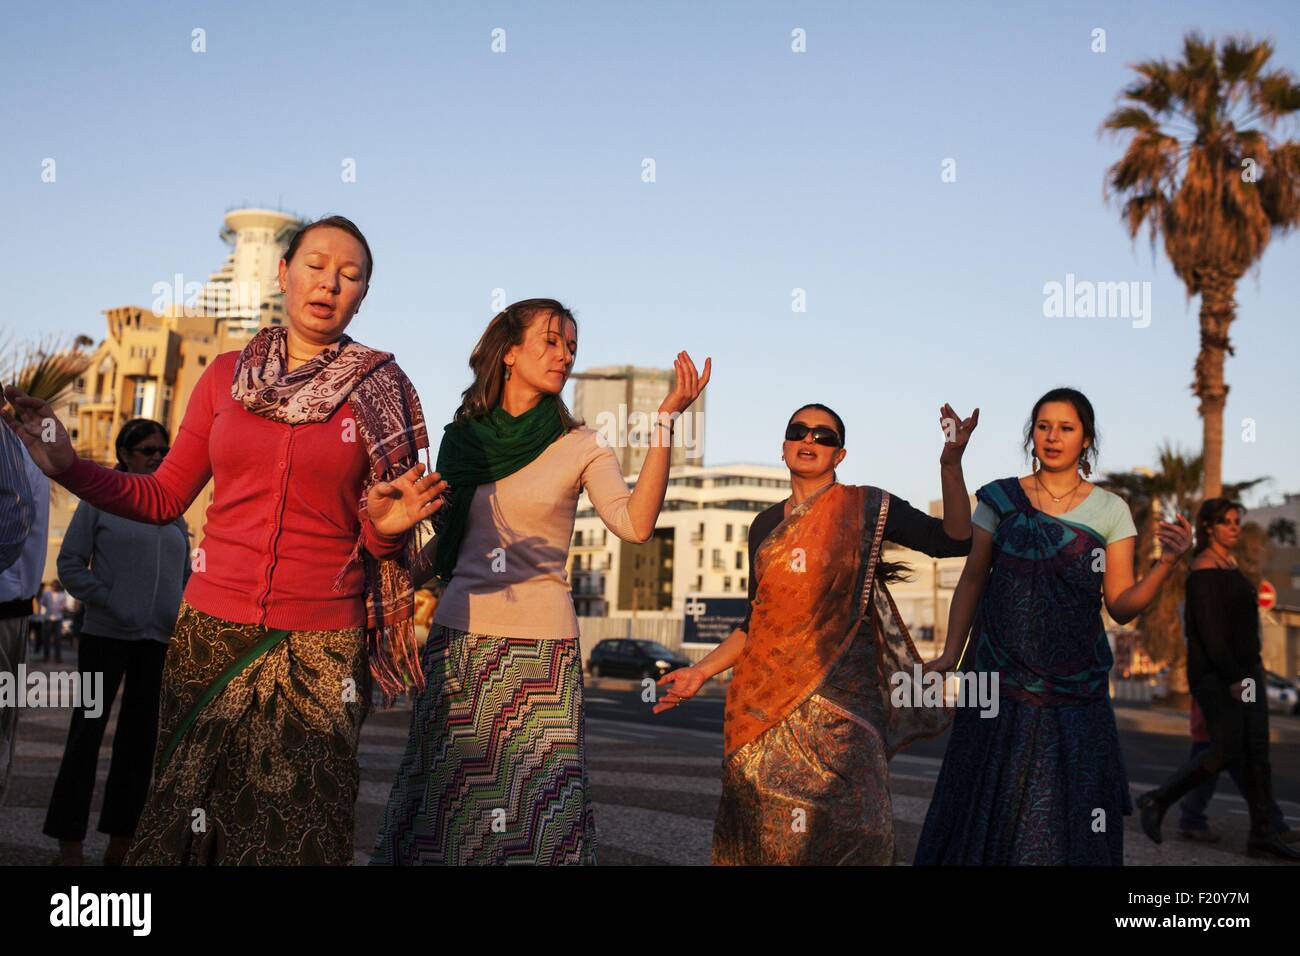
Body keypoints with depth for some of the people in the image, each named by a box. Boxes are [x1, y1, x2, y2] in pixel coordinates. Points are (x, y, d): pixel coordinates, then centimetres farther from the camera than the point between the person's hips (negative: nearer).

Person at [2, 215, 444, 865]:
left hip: (321, 646, -2)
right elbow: (163, 497, 10)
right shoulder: (227, 374, 8)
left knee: (293, 832, -1)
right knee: (188, 817, 8)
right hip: (212, 631, 2)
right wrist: (69, 467, -3)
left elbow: (386, 541, 5)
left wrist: (385, 529, -17)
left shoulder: (383, 392, 1)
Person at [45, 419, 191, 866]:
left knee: (139, 739, 5)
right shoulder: (99, 500, 1)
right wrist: (111, 605, -12)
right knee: (87, 733, 0)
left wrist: (183, 627, 3)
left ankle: (119, 845, 11)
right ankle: (70, 843, 7)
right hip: (106, 635, -4)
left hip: (158, 642, 4)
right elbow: (70, 565, -2)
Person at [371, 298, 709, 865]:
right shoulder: (462, 439, 8)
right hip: (459, 634, 2)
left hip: (542, 646, -2)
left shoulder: (581, 446, 1)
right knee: (441, 802, 5)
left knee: (535, 804, -4)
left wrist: (665, 422, -20)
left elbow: (634, 523, -16)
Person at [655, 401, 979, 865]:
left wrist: (950, 462, -17)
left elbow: (954, 540, -8)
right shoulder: (766, 525, 15)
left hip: (837, 688, -4)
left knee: (841, 826, -13)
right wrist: (701, 671, 12)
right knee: (761, 825, 0)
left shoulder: (865, 508, 3)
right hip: (767, 697, 4)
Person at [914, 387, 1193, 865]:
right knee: (990, 809, 4)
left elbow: (1121, 605, 1)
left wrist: (1167, 563, -15)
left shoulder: (1110, 511, 3)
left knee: (1068, 816, 0)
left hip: (1075, 688, 0)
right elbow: (972, 581, 7)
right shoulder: (1001, 499, 3)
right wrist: (951, 655, 0)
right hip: (1001, 679, 0)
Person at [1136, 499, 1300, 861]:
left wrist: (1251, 667, 20)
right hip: (1215, 672, -9)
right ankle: (1157, 801, 3)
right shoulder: (1204, 569, -13)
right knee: (1225, 750, -11)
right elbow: (1209, 629, -19)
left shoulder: (1229, 563, 15)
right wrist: (1232, 678, -22)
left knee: (1256, 749, 4)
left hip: (1244, 668, 9)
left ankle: (1264, 834, 8)